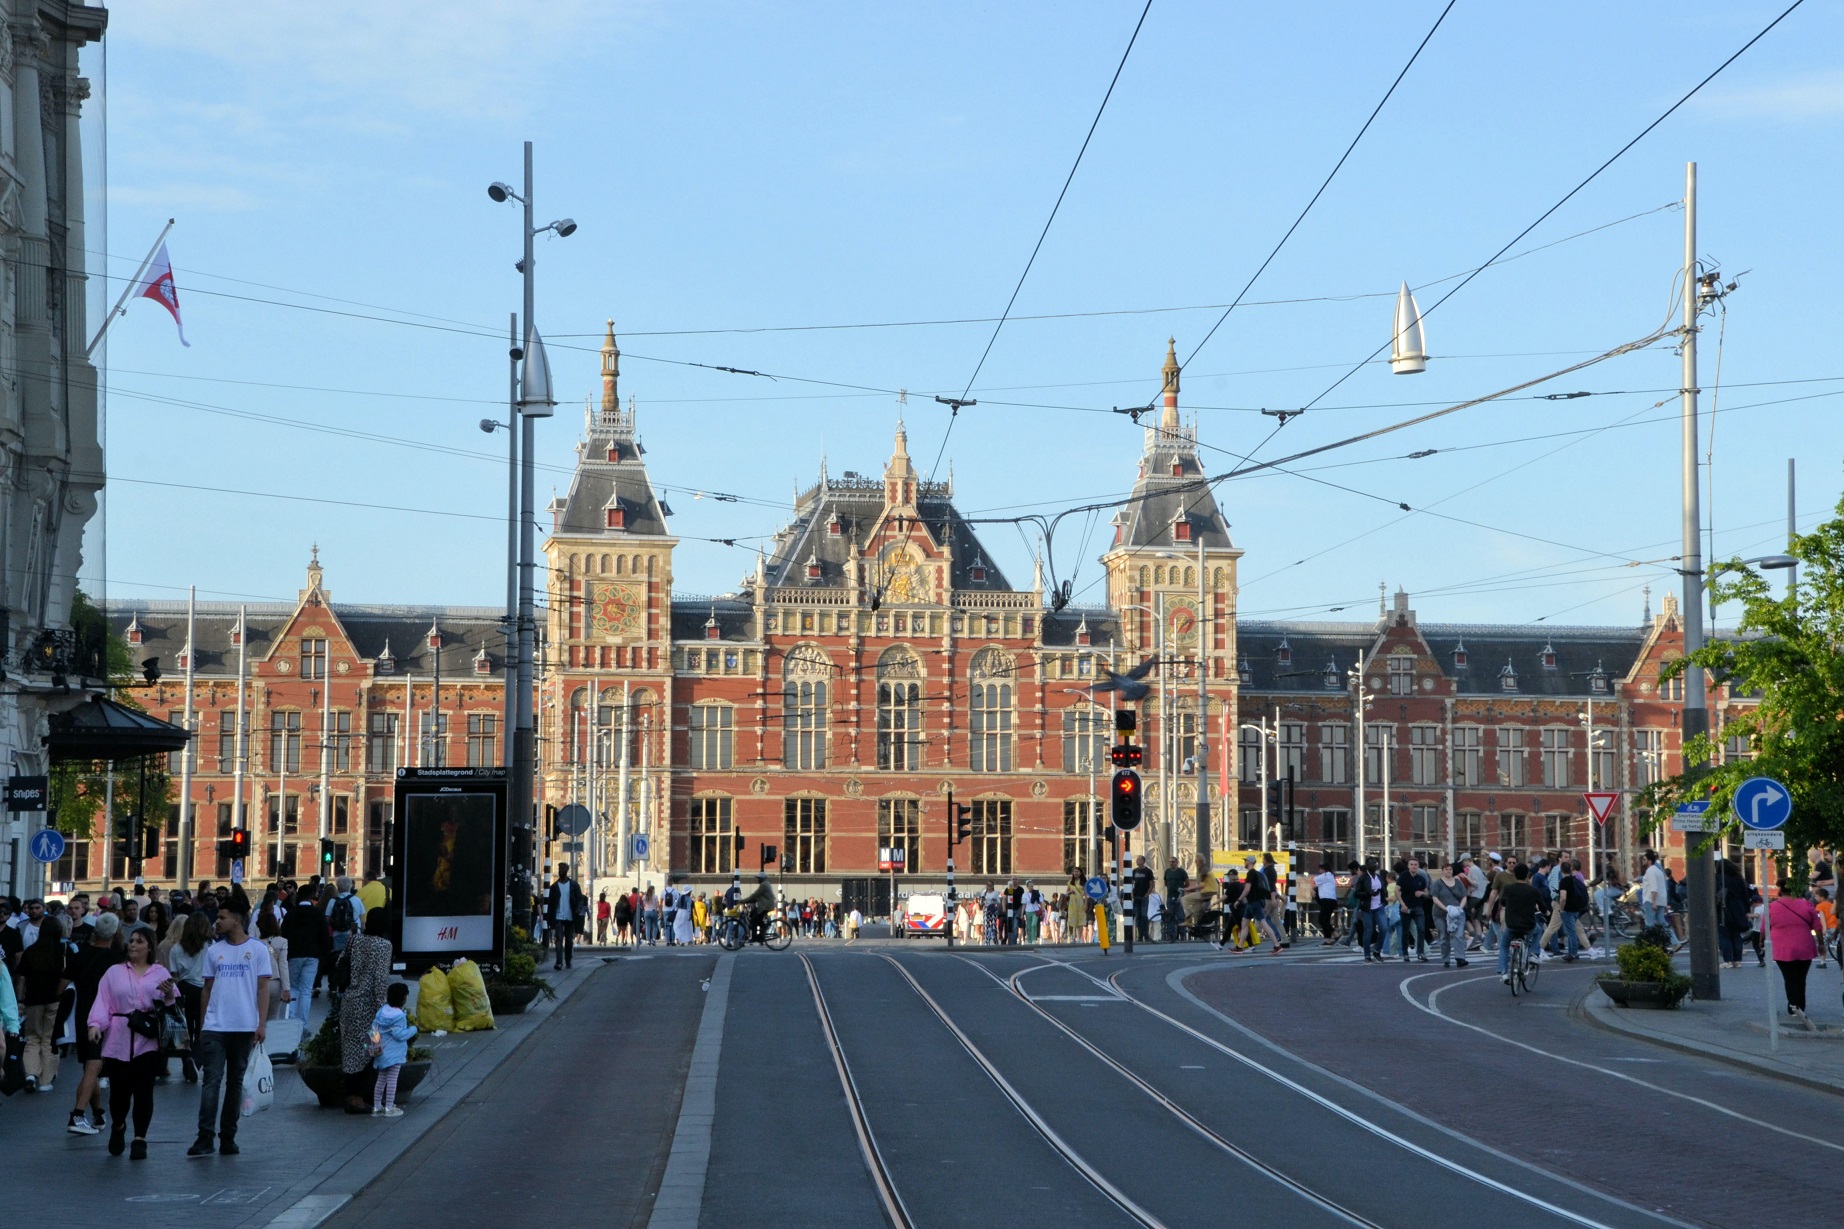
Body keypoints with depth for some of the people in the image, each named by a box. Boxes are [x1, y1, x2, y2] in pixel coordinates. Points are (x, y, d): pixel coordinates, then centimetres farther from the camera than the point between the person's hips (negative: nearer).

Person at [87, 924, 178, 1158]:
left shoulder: (160, 973, 11)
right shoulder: (114, 972, 10)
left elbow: (173, 1005, 8)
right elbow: (102, 1002, 3)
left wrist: (169, 994, -14)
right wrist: (95, 1024, -12)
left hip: (148, 1041, -1)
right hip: (118, 1042, 1)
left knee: (143, 1090, -6)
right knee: (119, 1090, 4)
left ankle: (140, 1139, 1)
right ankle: (118, 1127, 33)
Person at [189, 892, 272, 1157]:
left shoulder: (258, 949, 1)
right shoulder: (213, 951, 9)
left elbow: (263, 988, 0)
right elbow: (207, 988, 14)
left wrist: (262, 1023, -7)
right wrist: (202, 1023, 11)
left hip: (244, 1026, -1)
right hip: (215, 1026, 1)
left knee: (235, 1081, 7)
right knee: (211, 1080, -9)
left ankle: (228, 1138, 14)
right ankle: (205, 1138, -13)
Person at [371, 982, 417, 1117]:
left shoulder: (382, 1010, 3)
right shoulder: (399, 1016, -19)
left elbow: (373, 1027, 6)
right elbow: (400, 1034, -22)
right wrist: (413, 1029, -9)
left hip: (382, 1053, 7)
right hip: (394, 1053, -7)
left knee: (381, 1079, 14)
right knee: (392, 1079, -1)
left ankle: (377, 1107, 18)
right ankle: (389, 1108, 0)